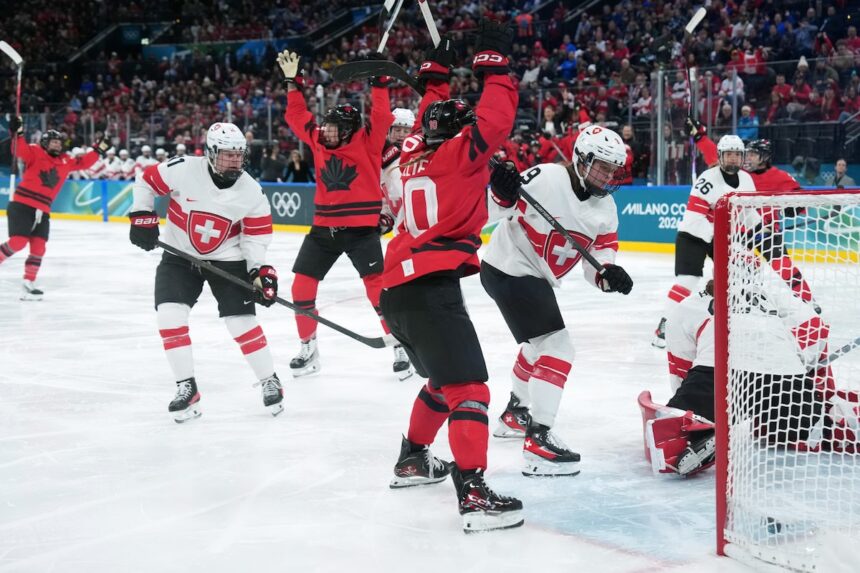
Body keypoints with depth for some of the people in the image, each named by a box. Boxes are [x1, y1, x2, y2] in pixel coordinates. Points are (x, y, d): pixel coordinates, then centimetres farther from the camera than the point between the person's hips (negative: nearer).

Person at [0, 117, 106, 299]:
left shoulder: (65, 161, 14)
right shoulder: (35, 153, -3)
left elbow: (83, 162, 24)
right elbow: (20, 150, -20)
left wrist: (98, 150, 19)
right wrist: (18, 133, -34)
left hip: (42, 210, 6)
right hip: (21, 205, -6)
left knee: (38, 246, 2)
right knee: (18, 241, -16)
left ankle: (28, 283, 9)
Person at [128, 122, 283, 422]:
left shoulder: (251, 192, -15)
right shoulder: (183, 170, -21)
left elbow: (255, 235, -6)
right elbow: (146, 180, -5)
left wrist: (261, 270, -17)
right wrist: (142, 216, -12)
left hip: (227, 259, 0)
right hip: (179, 255, 0)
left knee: (241, 321, -7)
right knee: (169, 315, -13)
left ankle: (270, 381, 13)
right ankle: (187, 388, -2)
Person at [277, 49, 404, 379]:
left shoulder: (367, 142, -5)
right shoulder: (318, 141, 7)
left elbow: (382, 117, -17)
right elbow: (297, 116, 14)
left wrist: (379, 84, -22)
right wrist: (292, 82, 8)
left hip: (362, 228, -5)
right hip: (324, 228, 5)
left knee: (377, 285, -12)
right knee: (302, 285, 4)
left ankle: (401, 347, 0)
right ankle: (309, 350, 19)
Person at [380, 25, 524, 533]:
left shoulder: (417, 153, 17)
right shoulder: (458, 153, -2)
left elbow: (433, 112, 35)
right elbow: (496, 117, -9)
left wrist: (438, 70, 38)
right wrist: (494, 60, 1)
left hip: (400, 288, 9)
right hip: (431, 286, -9)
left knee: (446, 380, 25)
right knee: (468, 386, -13)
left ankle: (413, 459, 35)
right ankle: (474, 493, -21)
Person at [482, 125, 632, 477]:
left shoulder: (605, 209, 2)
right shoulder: (546, 178, -19)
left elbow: (598, 260, -1)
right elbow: (503, 209, -15)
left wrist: (609, 275, -22)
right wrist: (504, 192, -36)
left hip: (536, 277, 10)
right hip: (509, 269, -10)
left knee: (540, 342, 29)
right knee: (557, 348, -18)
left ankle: (515, 415, 51)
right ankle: (538, 441, -19)